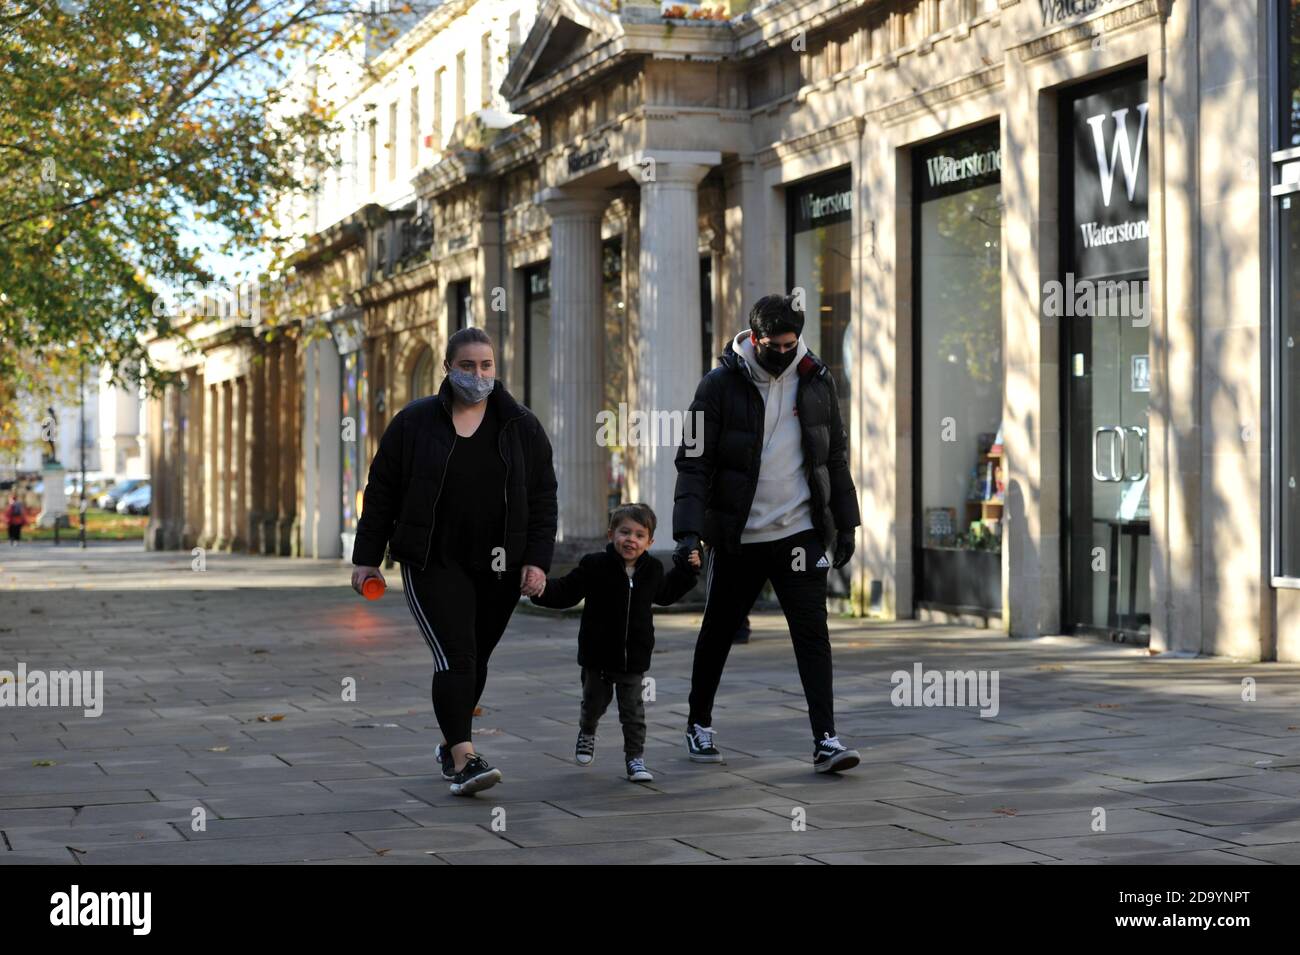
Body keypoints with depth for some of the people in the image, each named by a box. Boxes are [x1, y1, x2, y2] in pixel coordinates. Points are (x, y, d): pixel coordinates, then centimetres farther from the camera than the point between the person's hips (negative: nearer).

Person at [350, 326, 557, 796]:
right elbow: (381, 491, 2)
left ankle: (451, 742, 30)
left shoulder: (522, 427, 4)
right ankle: (463, 758, -19)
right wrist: (367, 558, 0)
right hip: (434, 564, -3)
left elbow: (543, 498, 4)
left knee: (476, 659, 11)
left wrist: (537, 560, -5)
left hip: (499, 567, 3)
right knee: (455, 656, -14)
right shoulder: (414, 422, -1)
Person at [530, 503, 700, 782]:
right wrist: (543, 589, -31)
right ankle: (587, 733, 47)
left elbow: (665, 593, 21)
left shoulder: (652, 570, 0)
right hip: (598, 654, -1)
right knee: (595, 701, 17)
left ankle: (635, 757, 13)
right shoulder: (595, 566, -13)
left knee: (633, 710, 3)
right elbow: (566, 591, -13)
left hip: (634, 657, 1)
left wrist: (687, 571, 14)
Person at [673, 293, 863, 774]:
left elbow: (836, 455, 12)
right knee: (717, 632, 12)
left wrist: (845, 522, 10)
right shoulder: (721, 385, -8)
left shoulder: (815, 380, 3)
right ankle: (699, 724, 30)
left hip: (800, 533, 2)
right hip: (737, 536, -1)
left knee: (812, 633, -7)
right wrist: (689, 530, -17)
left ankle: (825, 739, -8)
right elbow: (694, 462, -9)